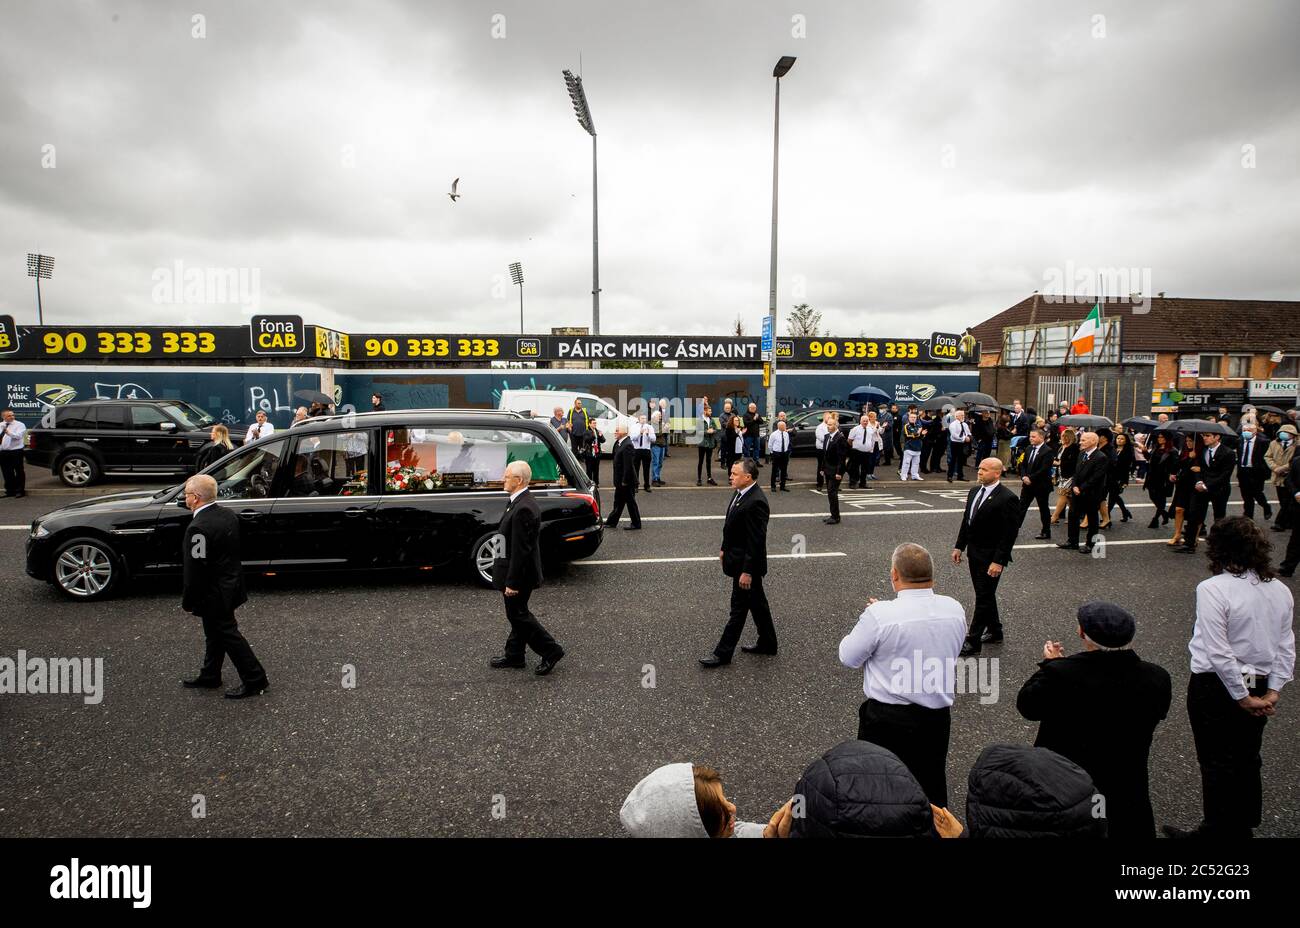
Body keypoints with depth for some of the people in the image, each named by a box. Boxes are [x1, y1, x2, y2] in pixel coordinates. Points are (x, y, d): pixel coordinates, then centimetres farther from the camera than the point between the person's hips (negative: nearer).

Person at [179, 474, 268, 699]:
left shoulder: (198, 528, -27)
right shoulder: (228, 515, 0)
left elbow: (194, 569, -23)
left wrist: (188, 601, -11)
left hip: (213, 592, -9)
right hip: (230, 584, 9)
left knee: (227, 634, 3)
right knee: (215, 632, 21)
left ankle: (255, 680, 9)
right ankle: (209, 676, 37)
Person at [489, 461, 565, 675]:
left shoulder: (523, 508, -27)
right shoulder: (520, 502, 6)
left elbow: (520, 550, -26)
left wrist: (512, 582, -22)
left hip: (518, 574, -10)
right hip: (515, 571, 10)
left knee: (518, 614, 3)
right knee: (517, 614, 19)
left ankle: (551, 651, 13)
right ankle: (514, 655, 32)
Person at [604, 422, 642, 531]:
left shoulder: (627, 446, -23)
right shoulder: (619, 443, 7)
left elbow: (628, 466, -24)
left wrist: (624, 481, -21)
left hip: (626, 481, -9)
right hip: (620, 480, 9)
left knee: (630, 502, 3)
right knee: (618, 502, 17)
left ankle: (636, 524, 15)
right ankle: (612, 522, 25)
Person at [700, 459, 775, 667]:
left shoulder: (756, 502, -26)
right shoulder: (741, 494, 3)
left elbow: (757, 541, -25)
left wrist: (747, 571, -23)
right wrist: (725, 549, 19)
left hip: (747, 564, -10)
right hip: (737, 559, 10)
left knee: (739, 607, 2)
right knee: (757, 603, 20)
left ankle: (723, 653, 10)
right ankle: (767, 643, 34)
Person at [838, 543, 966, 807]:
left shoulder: (879, 615, -22)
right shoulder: (955, 610, -6)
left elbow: (849, 657, -9)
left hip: (886, 720, -5)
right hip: (938, 717, 5)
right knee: (932, 786, 22)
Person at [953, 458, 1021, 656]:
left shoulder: (1007, 499, -18)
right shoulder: (974, 491, 6)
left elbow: (1010, 534, -18)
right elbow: (966, 521, 14)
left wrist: (999, 561, -20)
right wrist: (959, 546, 11)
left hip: (991, 557, -8)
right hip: (974, 553, 8)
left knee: (984, 597, -1)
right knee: (985, 594, 19)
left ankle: (973, 642, 5)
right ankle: (994, 631, 36)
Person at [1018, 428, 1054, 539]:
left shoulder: (1047, 451, -14)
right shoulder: (1029, 449, 9)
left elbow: (1044, 469, -20)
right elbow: (1024, 465, 12)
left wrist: (1031, 478, -19)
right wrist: (1024, 477, -6)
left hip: (1041, 485, -6)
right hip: (1028, 484, 6)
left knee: (1044, 509, 7)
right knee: (1021, 507, 4)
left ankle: (1046, 532, 18)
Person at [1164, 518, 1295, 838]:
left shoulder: (1213, 589, -21)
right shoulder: (1281, 590, 0)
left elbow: (1218, 652, -22)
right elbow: (1286, 646, 2)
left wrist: (1243, 697, -11)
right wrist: (1273, 692, 3)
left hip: (1217, 687, -6)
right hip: (1260, 685, 7)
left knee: (1217, 764, 8)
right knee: (1247, 761, 21)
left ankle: (1217, 830, 22)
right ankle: (1243, 827, 37)